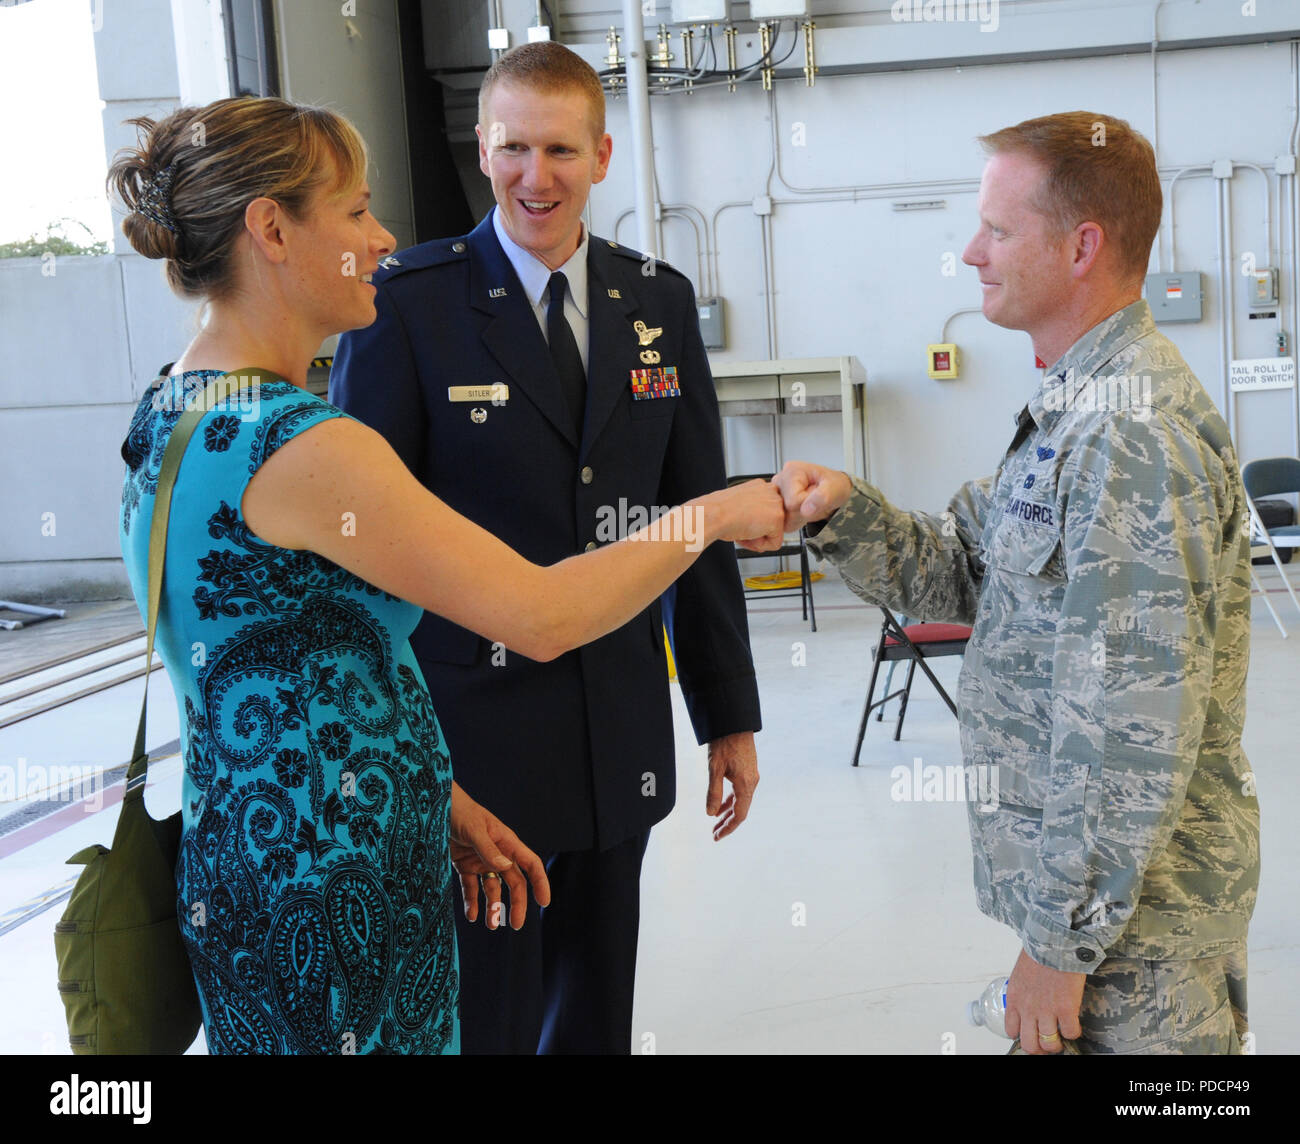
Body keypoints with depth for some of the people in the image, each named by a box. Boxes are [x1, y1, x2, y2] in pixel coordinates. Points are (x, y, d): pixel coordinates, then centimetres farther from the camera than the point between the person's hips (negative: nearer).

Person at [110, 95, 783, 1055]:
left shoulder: (171, 419, 6)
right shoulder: (299, 448, -25)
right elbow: (544, 617, -23)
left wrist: (434, 797, 11)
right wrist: (713, 514, -9)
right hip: (327, 893, -9)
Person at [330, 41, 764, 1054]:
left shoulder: (660, 302, 5)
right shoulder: (408, 303, -8)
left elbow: (696, 517, 9)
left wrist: (731, 714, 9)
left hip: (623, 733, 4)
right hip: (472, 733, -4)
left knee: (598, 1008, 18)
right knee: (485, 1017, 7)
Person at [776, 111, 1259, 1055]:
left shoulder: (1133, 436, -24)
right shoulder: (1078, 405, 10)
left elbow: (1132, 735, -26)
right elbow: (962, 578, 10)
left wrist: (1061, 940, -21)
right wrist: (845, 509, -7)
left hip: (1126, 910, -9)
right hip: (1091, 872, 9)